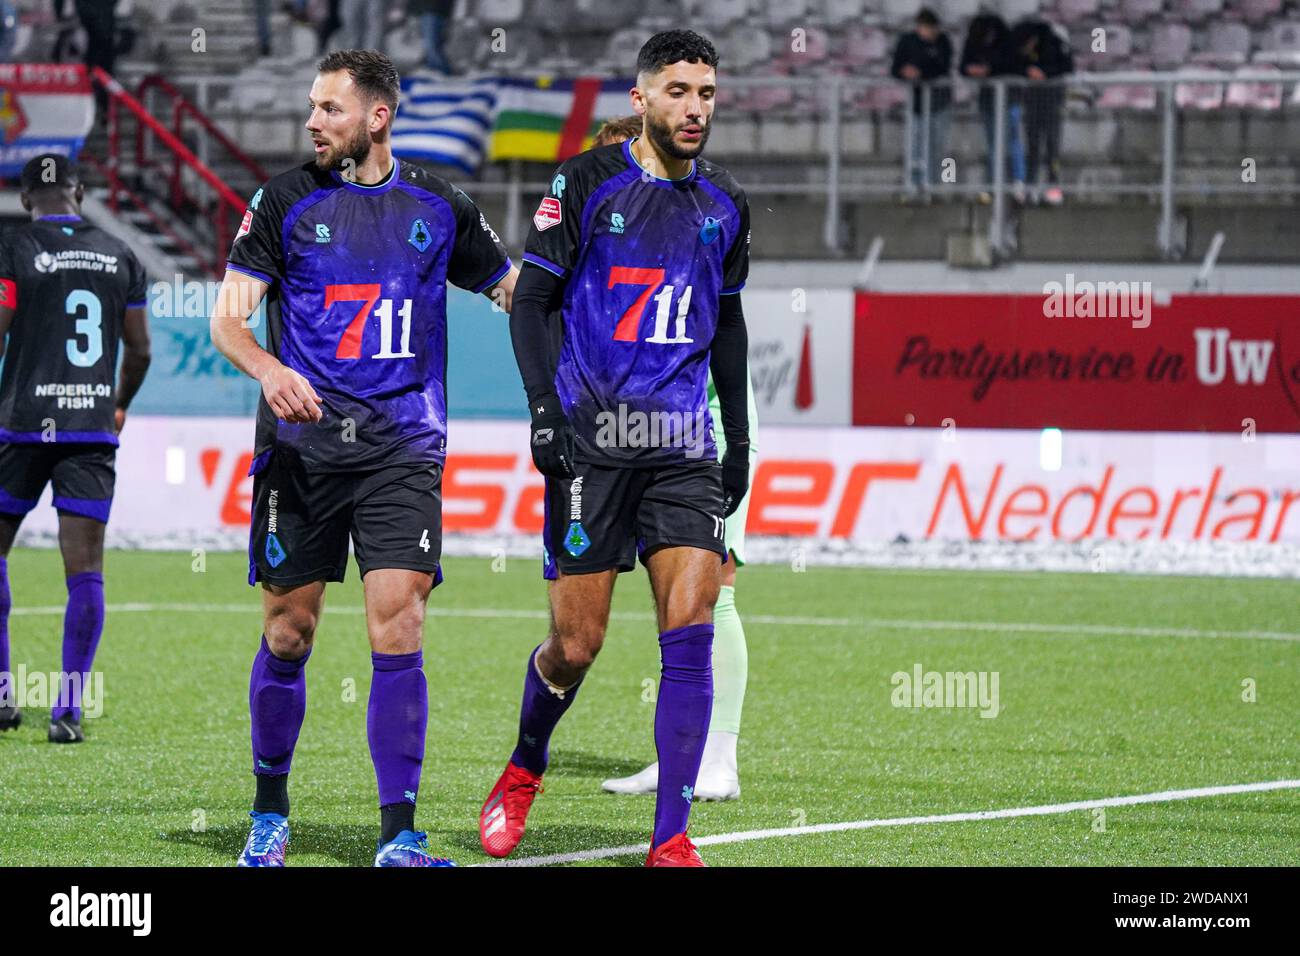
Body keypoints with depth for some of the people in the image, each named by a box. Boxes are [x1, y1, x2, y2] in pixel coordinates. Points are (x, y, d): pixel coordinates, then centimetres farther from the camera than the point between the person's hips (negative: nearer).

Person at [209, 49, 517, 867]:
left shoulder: (438, 207, 8)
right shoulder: (287, 201, 4)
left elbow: (515, 289, 19)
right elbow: (229, 317, -2)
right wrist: (269, 369, -22)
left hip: (403, 447, 0)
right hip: (302, 442, 0)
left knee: (399, 629, -11)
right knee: (290, 631, 4)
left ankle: (399, 837, -10)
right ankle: (270, 814, 24)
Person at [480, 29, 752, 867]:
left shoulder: (723, 203, 12)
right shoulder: (588, 182, -1)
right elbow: (532, 300, 0)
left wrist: (740, 437, 21)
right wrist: (543, 410, -11)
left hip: (683, 446, 3)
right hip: (592, 441, -3)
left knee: (691, 632, -11)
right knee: (575, 645, -1)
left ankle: (672, 840, -9)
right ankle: (523, 771, 31)